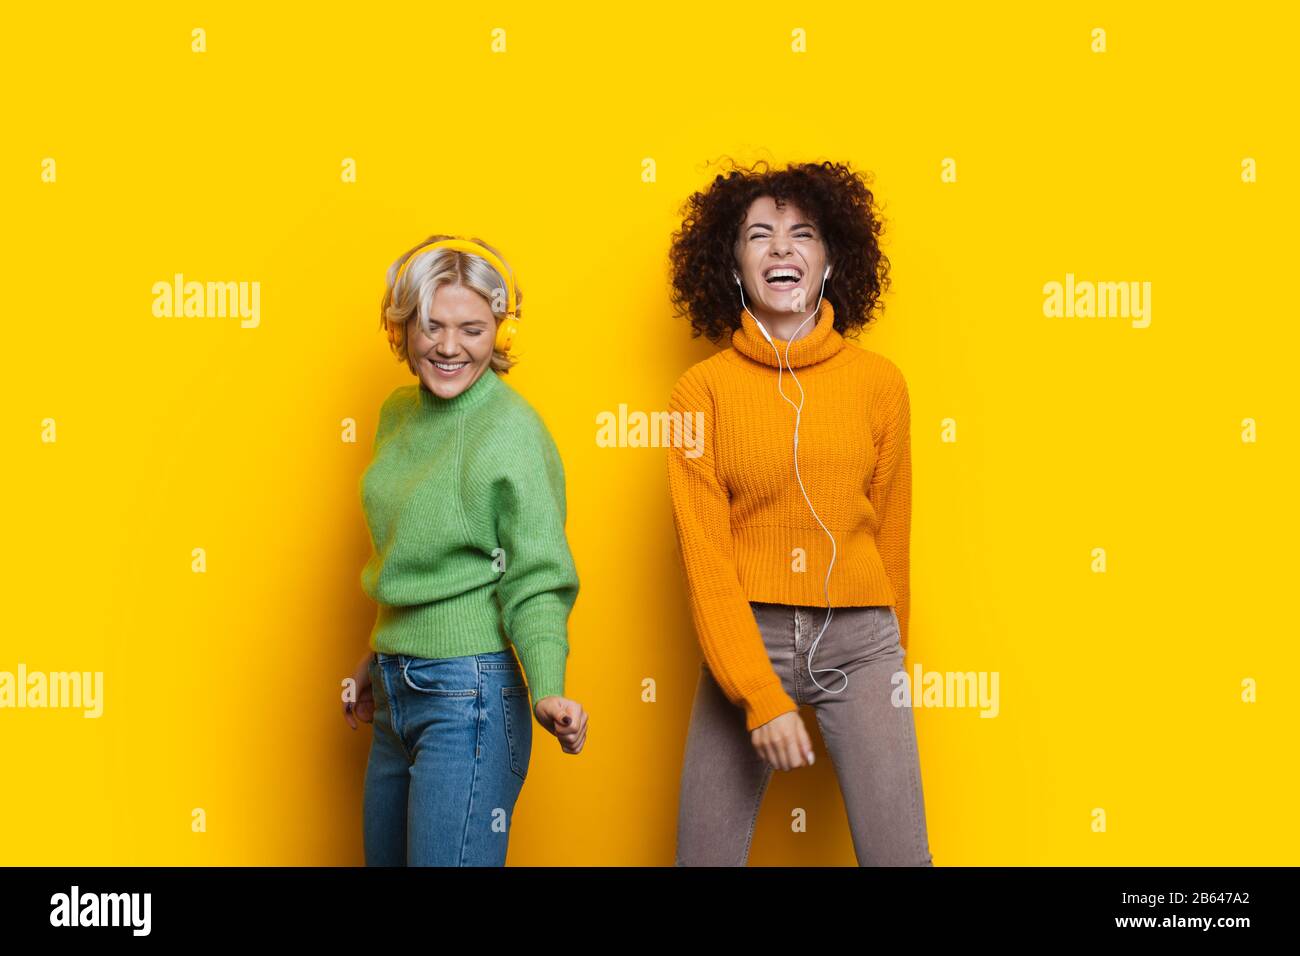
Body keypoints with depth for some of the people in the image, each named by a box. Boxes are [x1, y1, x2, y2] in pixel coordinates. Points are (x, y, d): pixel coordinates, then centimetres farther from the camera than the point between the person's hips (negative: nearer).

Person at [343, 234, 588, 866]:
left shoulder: (512, 430, -14)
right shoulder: (398, 413, 8)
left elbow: (536, 580, -16)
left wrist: (547, 690, -30)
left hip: (468, 699, -8)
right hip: (397, 695, 8)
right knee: (383, 858, 16)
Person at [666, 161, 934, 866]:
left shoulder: (878, 382, 3)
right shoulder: (703, 390, -2)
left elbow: (890, 536, 11)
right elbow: (703, 555, -6)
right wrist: (761, 695, -13)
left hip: (860, 640, 1)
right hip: (745, 640, -1)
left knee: (900, 853, -3)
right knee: (705, 855, 3)